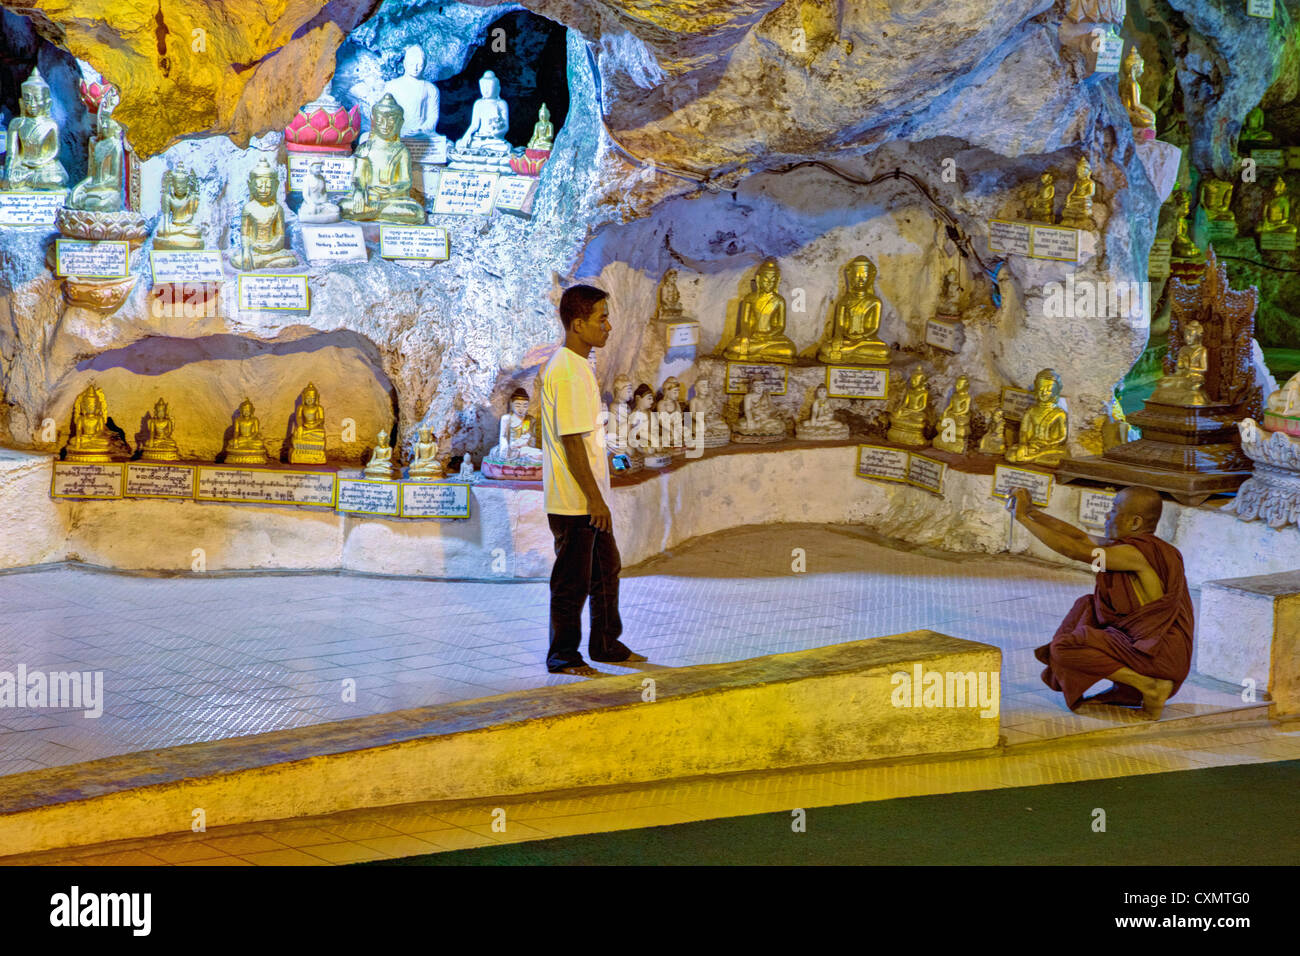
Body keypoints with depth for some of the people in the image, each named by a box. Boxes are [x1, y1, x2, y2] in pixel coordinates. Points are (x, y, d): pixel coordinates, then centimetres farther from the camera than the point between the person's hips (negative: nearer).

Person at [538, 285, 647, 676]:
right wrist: (594, 498, -21)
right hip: (573, 501, -10)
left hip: (590, 498, 10)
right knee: (572, 580, 0)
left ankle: (606, 644, 29)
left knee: (606, 570, 18)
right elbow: (572, 441, -23)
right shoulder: (567, 372, -20)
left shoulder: (578, 365, 12)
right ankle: (563, 656, 11)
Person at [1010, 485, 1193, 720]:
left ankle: (1148, 686, -13)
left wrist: (1024, 518, -10)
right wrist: (1033, 513, 12)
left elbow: (1073, 549, -18)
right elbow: (1082, 537, 15)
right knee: (1087, 607, 19)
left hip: (1158, 658, -10)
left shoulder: (1134, 554, -19)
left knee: (1063, 647, -9)